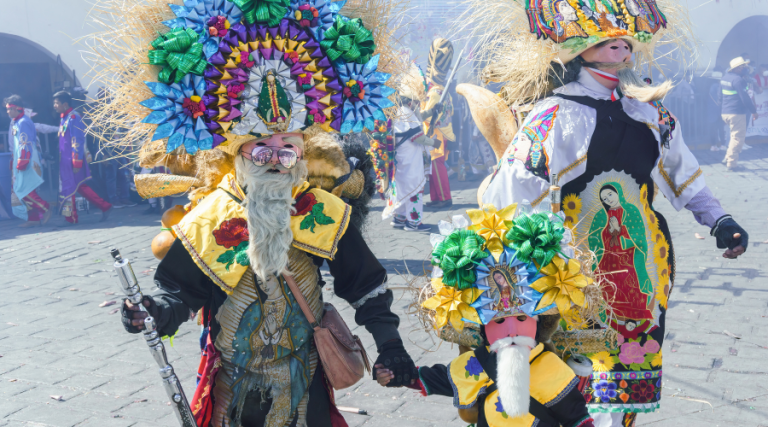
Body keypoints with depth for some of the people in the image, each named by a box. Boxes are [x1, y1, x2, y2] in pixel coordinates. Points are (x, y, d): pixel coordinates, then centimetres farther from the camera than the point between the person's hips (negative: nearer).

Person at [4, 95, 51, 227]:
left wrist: (22, 163, -22)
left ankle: (45, 209, -5)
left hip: (28, 162, -10)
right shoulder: (15, 122, 17)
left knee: (24, 189, -14)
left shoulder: (23, 123, -14)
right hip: (20, 162, 10)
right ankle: (33, 218, 10)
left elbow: (26, 144, -20)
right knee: (18, 190, 8)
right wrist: (14, 162, 23)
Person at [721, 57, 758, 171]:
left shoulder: (725, 77, 12)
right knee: (738, 137, -3)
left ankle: (728, 158, 18)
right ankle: (732, 163, -2)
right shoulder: (737, 80, -17)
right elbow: (744, 97, -19)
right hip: (737, 113, -9)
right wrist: (754, 111, -12)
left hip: (725, 112, 9)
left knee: (735, 136, 20)